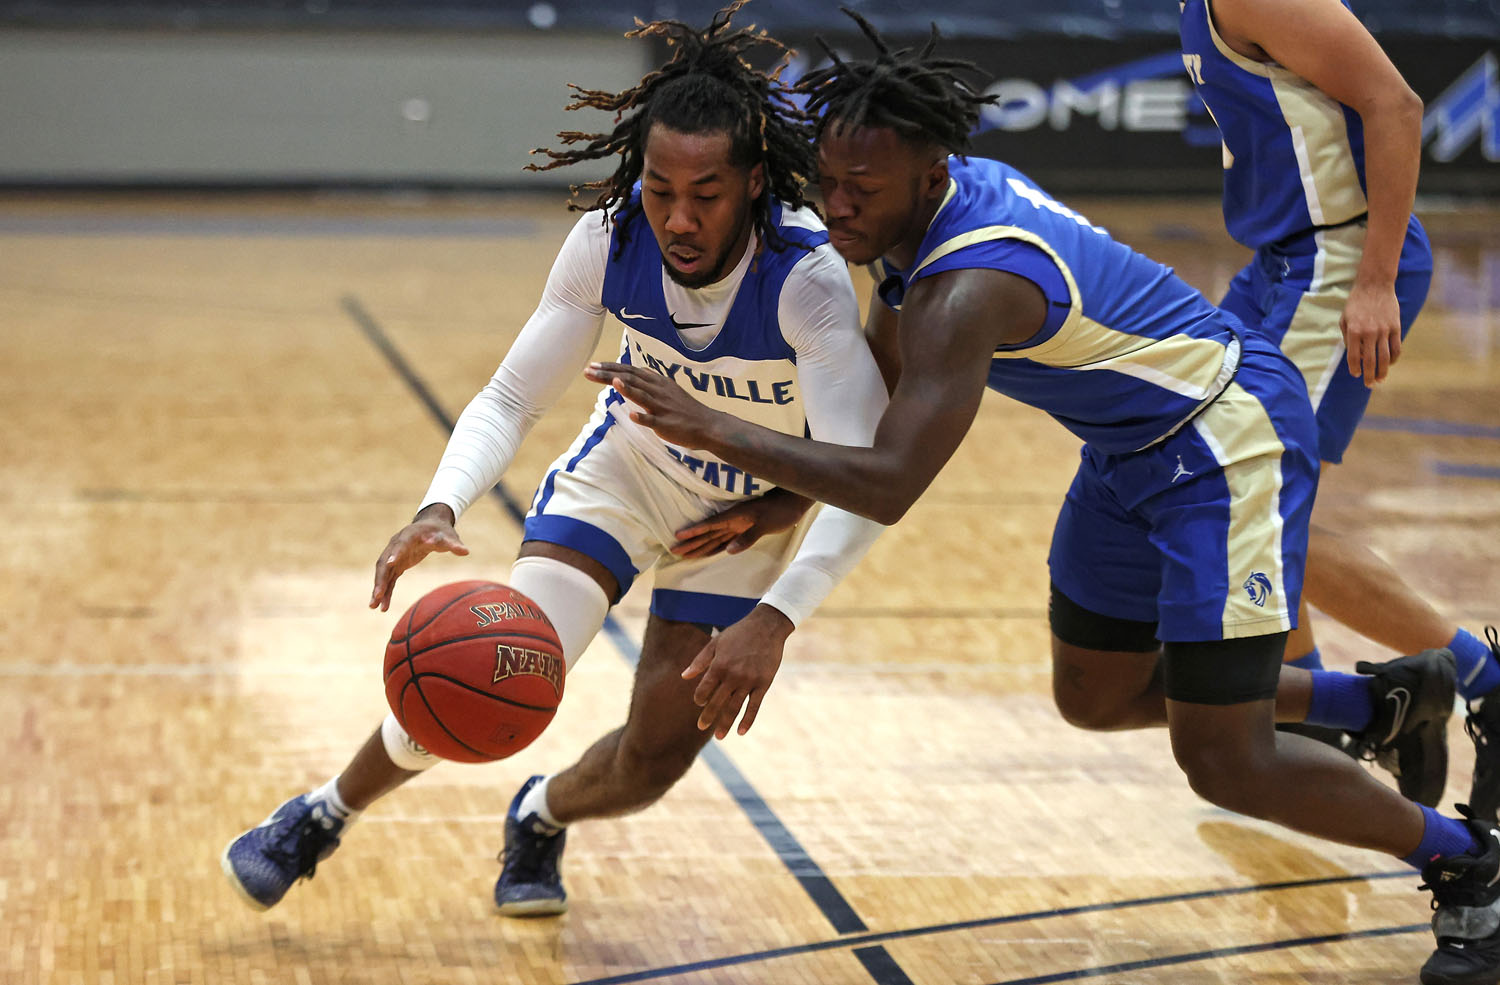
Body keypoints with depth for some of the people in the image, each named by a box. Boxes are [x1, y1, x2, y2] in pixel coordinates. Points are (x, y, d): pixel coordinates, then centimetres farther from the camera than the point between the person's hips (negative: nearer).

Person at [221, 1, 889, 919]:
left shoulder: (808, 278, -36)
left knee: (649, 769, -3)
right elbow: (510, 399, -17)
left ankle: (543, 814, 35)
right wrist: (442, 507, -38)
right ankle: (320, 818, 8)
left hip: (747, 516, -1)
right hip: (624, 464, 1)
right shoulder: (610, 239, -25)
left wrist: (775, 618, -59)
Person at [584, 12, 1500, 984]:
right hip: (1131, 447, 10)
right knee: (1095, 696, 20)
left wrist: (713, 430, -40)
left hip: (1228, 438, -10)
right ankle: (1384, 699, 36)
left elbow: (890, 486, -41)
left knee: (1224, 764, -9)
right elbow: (883, 389, 11)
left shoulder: (967, 287, -33)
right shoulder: (920, 208, -5)